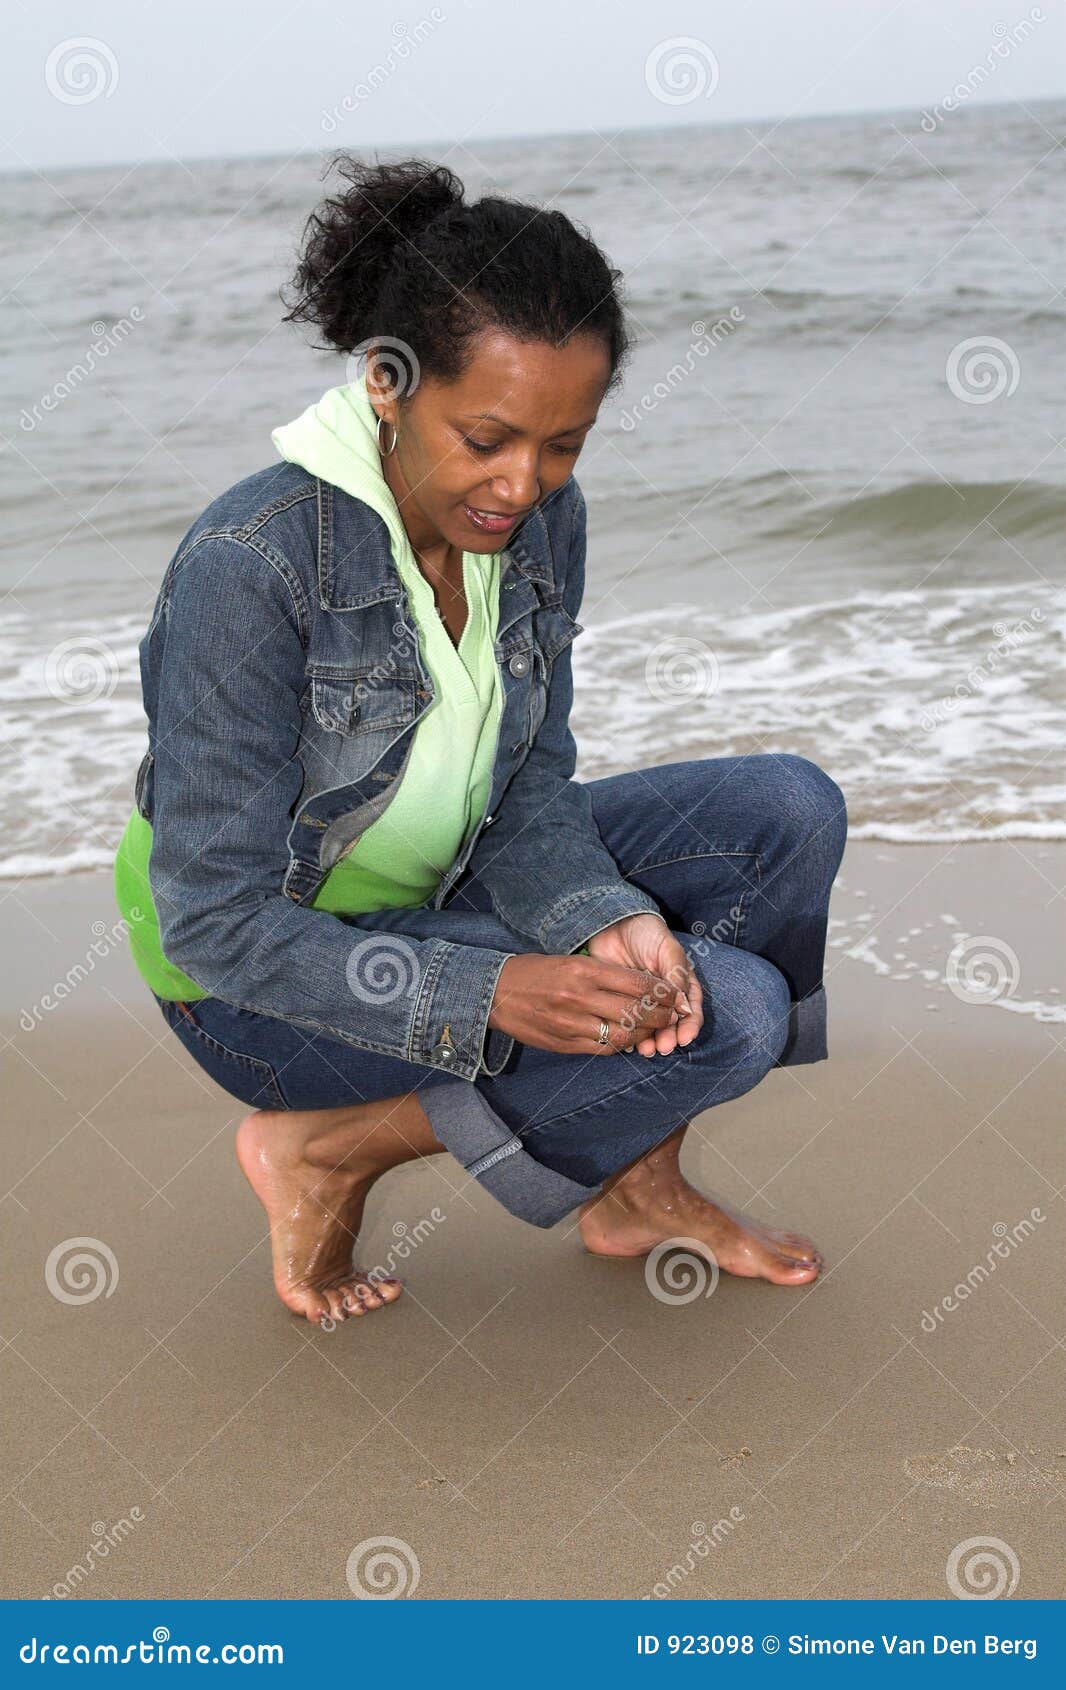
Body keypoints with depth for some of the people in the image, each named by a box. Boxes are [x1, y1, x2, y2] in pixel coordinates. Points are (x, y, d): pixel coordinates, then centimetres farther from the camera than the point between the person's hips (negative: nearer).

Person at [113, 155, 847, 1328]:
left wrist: (610, 920, -25)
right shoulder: (248, 566, -30)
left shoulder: (540, 519, -10)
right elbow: (218, 921, -27)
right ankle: (330, 1152, -5)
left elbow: (531, 788, -3)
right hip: (260, 978, -7)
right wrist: (495, 994, -37)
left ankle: (638, 1185, 5)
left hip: (440, 886, 7)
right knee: (733, 1011, -20)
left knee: (789, 814, -8)